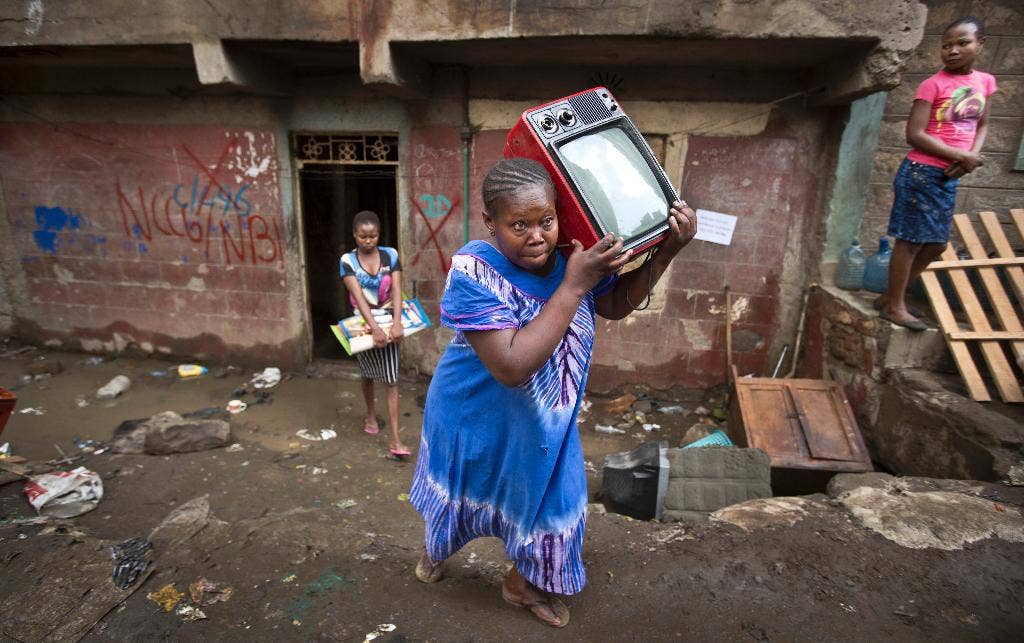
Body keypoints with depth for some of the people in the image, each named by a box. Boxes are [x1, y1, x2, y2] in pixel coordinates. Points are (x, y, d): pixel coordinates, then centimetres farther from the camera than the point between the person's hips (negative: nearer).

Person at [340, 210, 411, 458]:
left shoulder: (390, 255, -6)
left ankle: (395, 440, -6)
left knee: (391, 380, -5)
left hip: (388, 321, 0)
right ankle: (371, 414, 46)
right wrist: (374, 328, -30)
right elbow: (358, 296, -20)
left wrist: (397, 324, -26)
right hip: (363, 323, 1)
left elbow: (397, 291, -12)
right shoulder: (347, 261, -9)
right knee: (368, 375, 19)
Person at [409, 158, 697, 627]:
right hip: (475, 417, -3)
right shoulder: (473, 272, -33)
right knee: (460, 495, 24)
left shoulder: (573, 253, -16)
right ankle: (438, 547, 62)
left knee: (549, 496, 17)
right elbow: (512, 367, -40)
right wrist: (574, 286, -39)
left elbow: (616, 305, 2)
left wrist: (666, 251, -13)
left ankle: (523, 582, 49)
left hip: (545, 419, 4)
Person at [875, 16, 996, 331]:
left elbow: (982, 125, 17)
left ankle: (892, 296, 23)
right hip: (922, 172, -7)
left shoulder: (984, 82, 10)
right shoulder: (933, 84, -9)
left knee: (935, 244, 12)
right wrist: (961, 155, -15)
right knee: (911, 241, -2)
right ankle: (894, 306, 8)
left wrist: (972, 157, -3)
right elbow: (914, 135, -15)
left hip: (950, 177, 7)